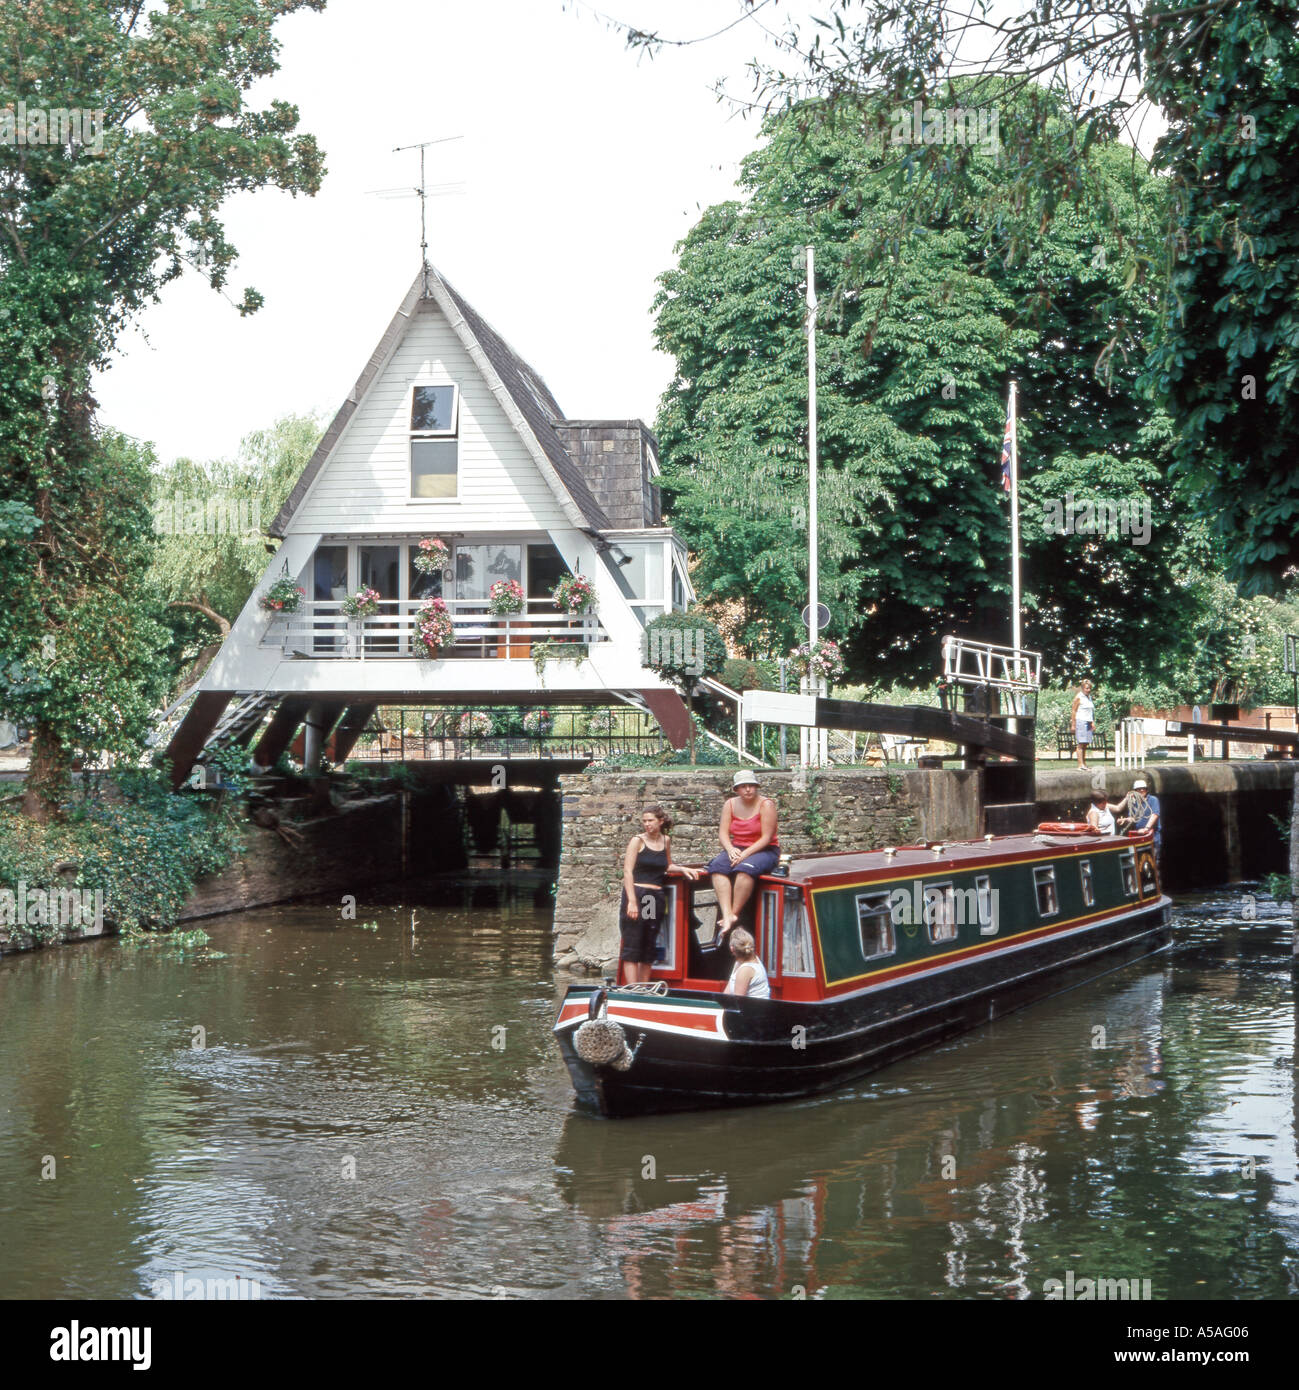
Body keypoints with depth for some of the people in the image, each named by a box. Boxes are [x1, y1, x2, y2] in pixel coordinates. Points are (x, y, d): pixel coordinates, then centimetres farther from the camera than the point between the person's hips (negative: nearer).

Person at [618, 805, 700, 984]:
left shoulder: (665, 841, 12)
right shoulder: (637, 841, -2)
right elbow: (627, 871, -8)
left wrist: (682, 869, 9)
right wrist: (632, 901, -16)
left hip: (657, 898, 5)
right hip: (637, 894, -5)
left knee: (649, 949, 8)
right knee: (632, 947, -7)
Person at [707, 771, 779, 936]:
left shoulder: (766, 805, -7)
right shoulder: (730, 804, 7)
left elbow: (767, 837, -13)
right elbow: (723, 833, 2)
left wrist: (746, 854, -22)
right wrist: (731, 849, -19)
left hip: (765, 850, -5)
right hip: (737, 849, 5)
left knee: (745, 868, -37)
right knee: (717, 866, -26)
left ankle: (734, 913, -29)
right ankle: (727, 915, -38)